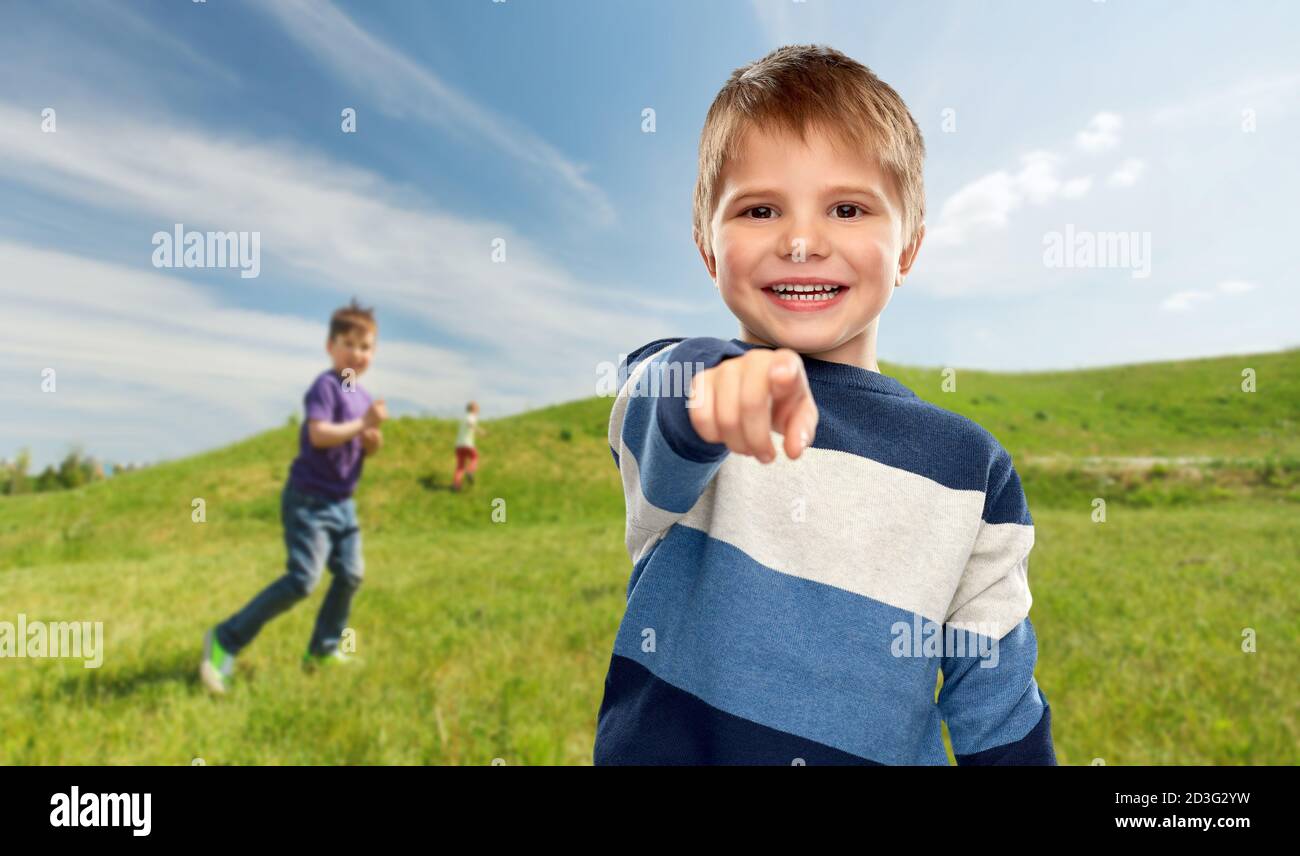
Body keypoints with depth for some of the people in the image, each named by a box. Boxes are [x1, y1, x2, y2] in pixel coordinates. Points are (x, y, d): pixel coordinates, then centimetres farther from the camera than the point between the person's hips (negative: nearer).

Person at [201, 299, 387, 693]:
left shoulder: (361, 395, 11)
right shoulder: (325, 385, -15)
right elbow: (319, 435, -29)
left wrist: (374, 441, -4)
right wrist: (363, 423, -25)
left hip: (341, 501, 8)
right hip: (308, 499, -8)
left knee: (351, 574, 6)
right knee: (303, 579, -13)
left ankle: (322, 649, 21)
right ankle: (225, 640, 1)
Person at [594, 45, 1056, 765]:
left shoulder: (971, 468, -4)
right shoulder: (667, 380, -10)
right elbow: (663, 448, -34)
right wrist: (722, 384, -52)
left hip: (888, 751, 2)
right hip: (668, 743, -1)